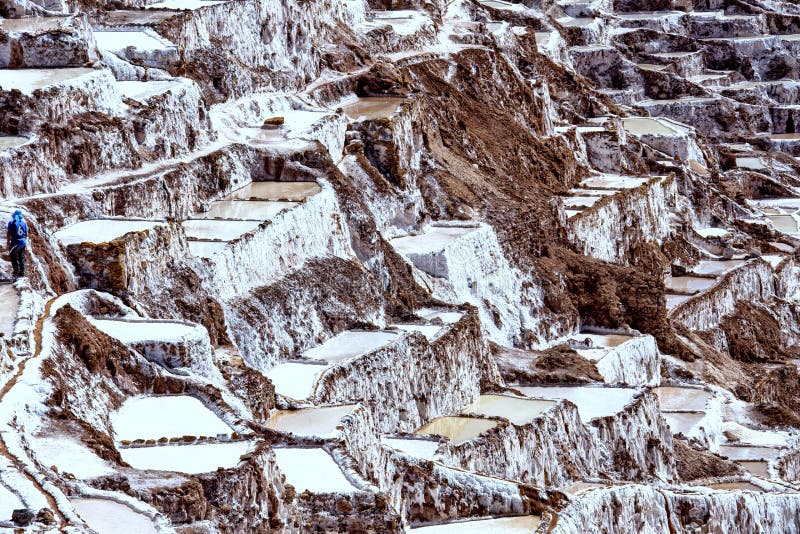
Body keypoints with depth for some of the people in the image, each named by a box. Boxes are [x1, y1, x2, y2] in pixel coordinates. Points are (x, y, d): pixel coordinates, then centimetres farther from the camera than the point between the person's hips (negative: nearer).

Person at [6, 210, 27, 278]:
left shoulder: (12, 223, -9)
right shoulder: (24, 223, 3)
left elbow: (8, 233, -6)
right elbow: (26, 233, 10)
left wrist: (8, 241, 6)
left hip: (15, 242, -4)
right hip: (23, 242, 4)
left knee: (13, 257, 7)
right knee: (21, 257, 16)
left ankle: (16, 271, -2)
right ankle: (22, 272, 16)